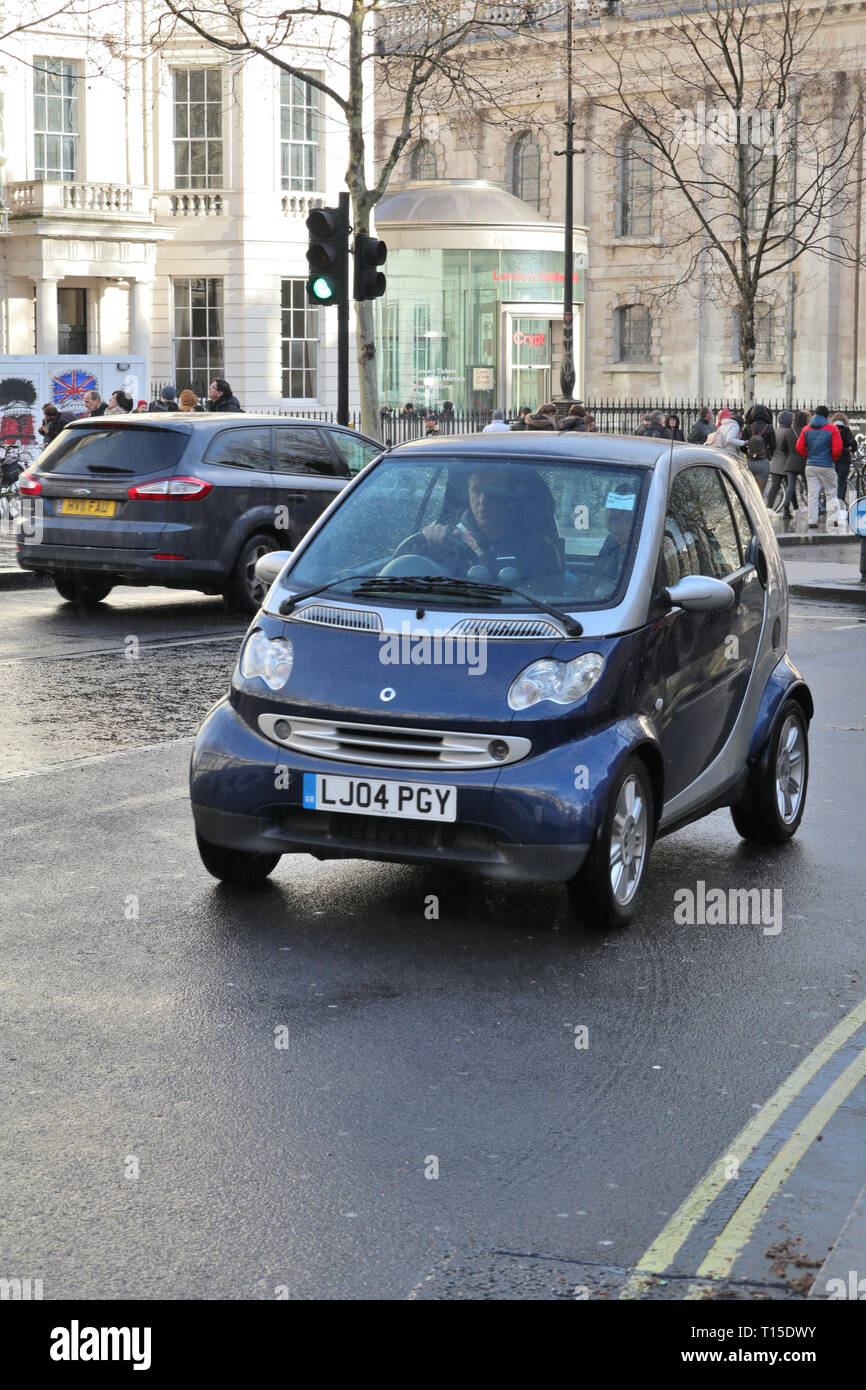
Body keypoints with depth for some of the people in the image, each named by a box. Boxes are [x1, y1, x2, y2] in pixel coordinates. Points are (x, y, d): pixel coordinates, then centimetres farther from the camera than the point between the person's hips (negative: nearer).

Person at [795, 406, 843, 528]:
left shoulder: (807, 429, 6)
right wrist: (834, 459, 8)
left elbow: (799, 448, 2)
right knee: (831, 494, 8)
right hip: (827, 466, -3)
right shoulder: (832, 429, -6)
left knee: (812, 495, 4)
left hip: (811, 466, 3)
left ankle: (812, 521, 1)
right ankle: (831, 519, 1)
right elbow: (837, 449, -10)